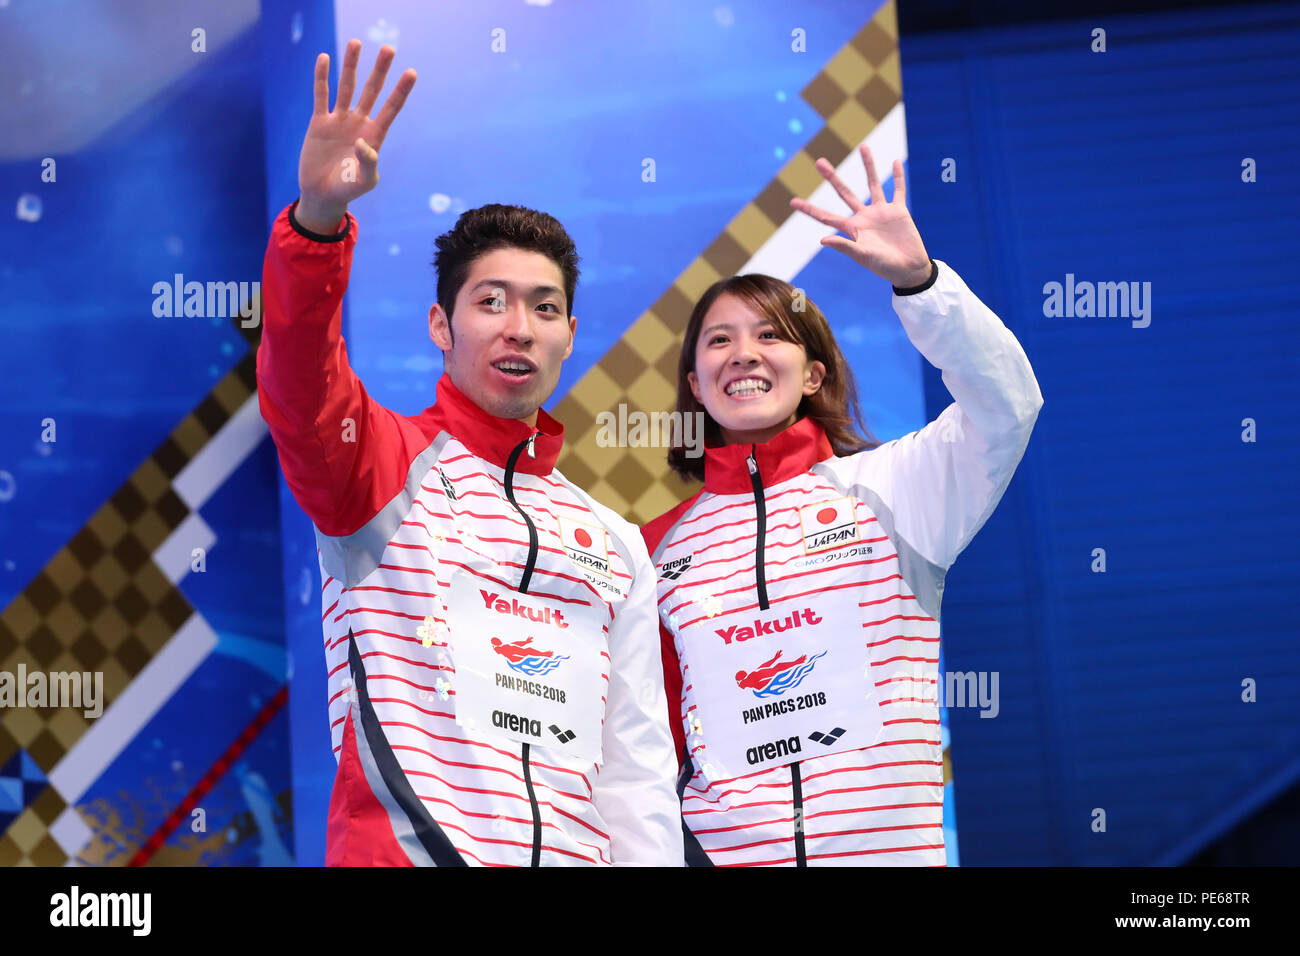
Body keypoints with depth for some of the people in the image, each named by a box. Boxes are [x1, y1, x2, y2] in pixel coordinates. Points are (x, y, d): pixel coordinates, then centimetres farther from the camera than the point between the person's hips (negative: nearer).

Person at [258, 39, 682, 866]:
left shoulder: (618, 546, 17)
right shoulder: (389, 466, 3)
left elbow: (638, 769, 15)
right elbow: (298, 391, -19)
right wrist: (319, 217, -34)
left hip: (572, 851, 5)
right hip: (404, 850, -5)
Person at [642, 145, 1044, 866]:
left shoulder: (882, 488, 0)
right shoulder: (664, 544, 8)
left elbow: (1006, 404, -15)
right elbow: (650, 735, 13)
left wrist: (916, 278, -24)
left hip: (890, 845, -2)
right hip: (717, 848, 2)